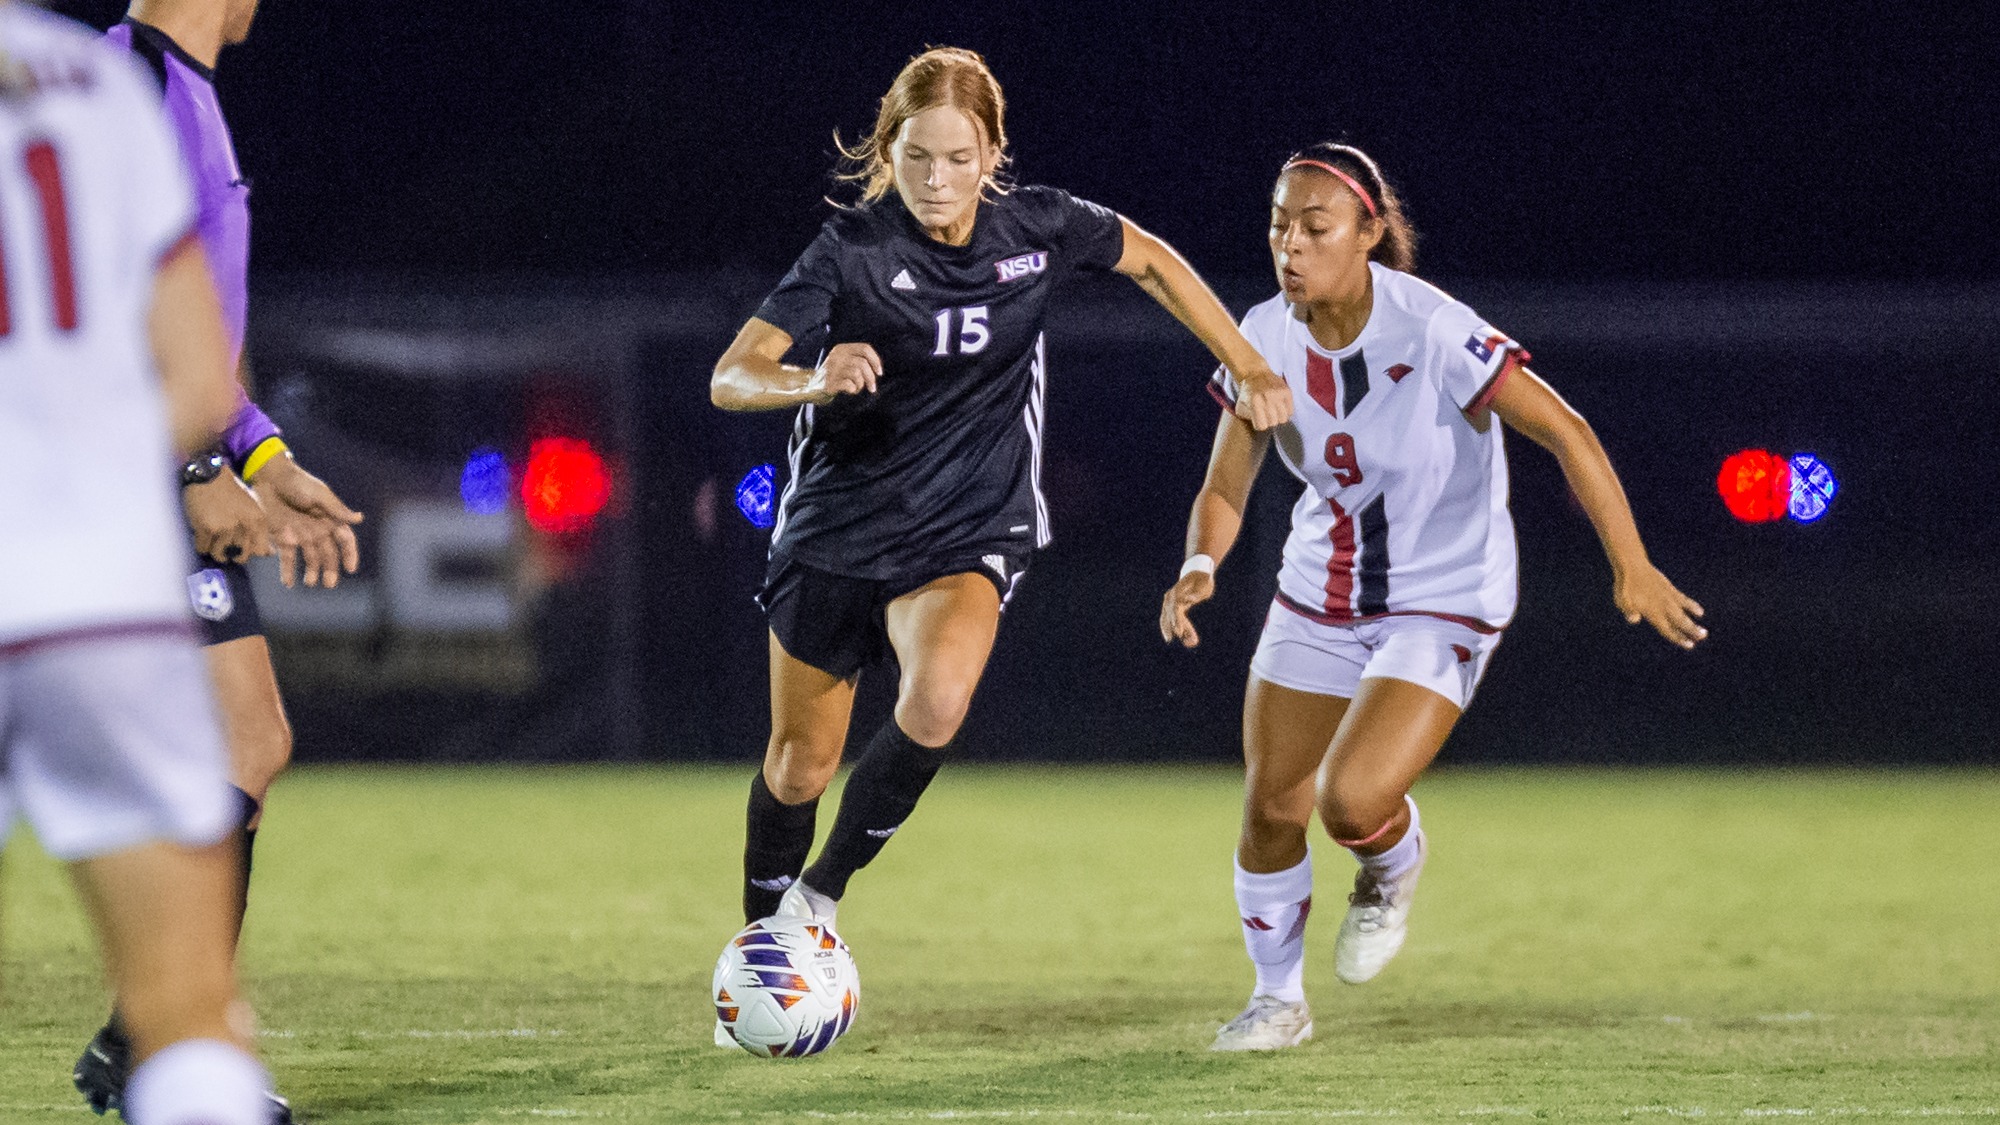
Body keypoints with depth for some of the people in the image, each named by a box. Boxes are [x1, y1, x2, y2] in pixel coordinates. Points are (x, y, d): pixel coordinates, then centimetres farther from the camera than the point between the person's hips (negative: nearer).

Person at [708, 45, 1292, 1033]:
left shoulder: (1039, 228, -9)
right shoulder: (853, 248, -17)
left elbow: (1149, 261, 11)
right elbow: (730, 376, -24)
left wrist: (1249, 367, 9)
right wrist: (812, 380, -45)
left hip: (968, 534, 0)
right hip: (837, 525, 0)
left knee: (938, 700, -29)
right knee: (802, 763, 11)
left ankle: (822, 895, -10)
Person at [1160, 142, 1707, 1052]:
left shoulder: (1431, 332, -25)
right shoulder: (1265, 338, -9)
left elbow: (1564, 432, -20)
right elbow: (1226, 486, -1)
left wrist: (1630, 564, -25)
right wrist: (1200, 565, -23)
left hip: (1444, 606, -5)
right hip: (1318, 597, 5)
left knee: (1353, 802, -22)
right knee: (1269, 808, 2)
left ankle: (1394, 862, 17)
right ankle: (1278, 999, 28)